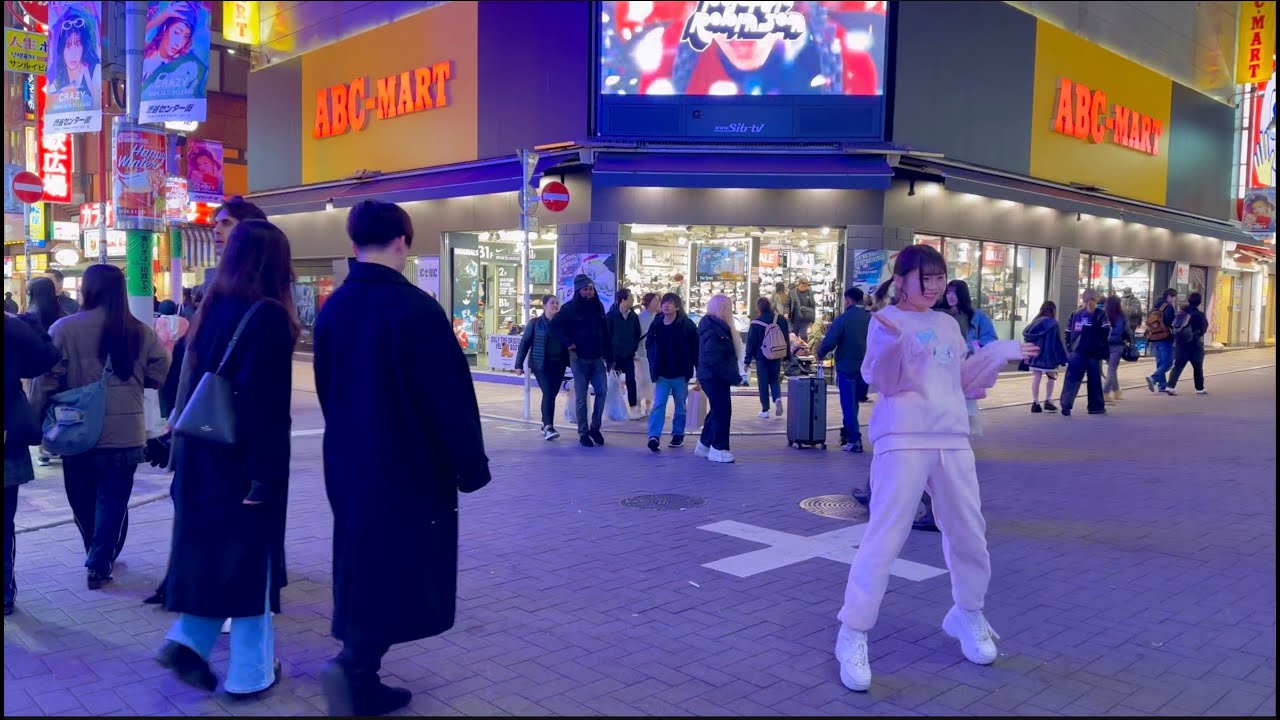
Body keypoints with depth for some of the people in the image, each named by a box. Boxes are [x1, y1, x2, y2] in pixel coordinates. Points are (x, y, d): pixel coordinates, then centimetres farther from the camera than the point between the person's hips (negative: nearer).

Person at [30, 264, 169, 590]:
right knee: (112, 502, 10)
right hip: (126, 435, 0)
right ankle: (99, 564, 10)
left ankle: (98, 557, 35)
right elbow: (160, 376, 2)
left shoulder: (64, 329, -9)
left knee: (84, 501, 19)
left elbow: (46, 381, -7)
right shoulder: (141, 332, -2)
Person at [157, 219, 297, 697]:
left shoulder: (212, 310, 7)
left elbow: (192, 383, 10)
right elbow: (265, 403, -21)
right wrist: (265, 473, -18)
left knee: (211, 549, 20)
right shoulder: (268, 317, -15)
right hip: (243, 460, -6)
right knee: (248, 556, 5)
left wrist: (184, 454, 15)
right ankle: (250, 672, 16)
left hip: (202, 456, 6)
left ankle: (188, 639, 13)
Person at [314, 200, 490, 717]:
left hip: (349, 465, 7)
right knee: (406, 574, 4)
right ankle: (353, 665, -11)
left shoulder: (332, 309, 5)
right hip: (411, 466, -7)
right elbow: (450, 396, -17)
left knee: (363, 570, 17)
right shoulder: (415, 307, -17)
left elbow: (327, 390, 14)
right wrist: (471, 464, -9)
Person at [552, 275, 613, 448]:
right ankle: (583, 434, 9)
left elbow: (605, 333, 8)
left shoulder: (598, 306, 7)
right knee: (581, 397, 1)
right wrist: (568, 343, -12)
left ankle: (595, 427, 14)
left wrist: (609, 356, 7)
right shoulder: (570, 308, -7)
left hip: (597, 358, 4)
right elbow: (555, 325, -8)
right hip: (579, 359, -4)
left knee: (602, 391, -3)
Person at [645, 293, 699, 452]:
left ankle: (678, 435, 23)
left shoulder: (687, 325, -11)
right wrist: (653, 366, 3)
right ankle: (654, 436, -13)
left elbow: (695, 348, -8)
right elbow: (649, 345, 11)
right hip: (662, 374, 2)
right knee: (658, 404, -7)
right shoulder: (656, 324, 0)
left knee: (680, 406, 11)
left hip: (680, 374, -2)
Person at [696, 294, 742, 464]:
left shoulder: (716, 326, 13)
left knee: (717, 410, 18)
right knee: (722, 411, -5)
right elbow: (715, 360, -26)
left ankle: (704, 445, 27)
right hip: (714, 377, -11)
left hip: (713, 377, 11)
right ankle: (718, 449, 3)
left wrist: (734, 374, 12)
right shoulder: (713, 331, -20)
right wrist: (734, 377, -23)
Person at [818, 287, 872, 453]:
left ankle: (855, 440, -3)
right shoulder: (870, 318, 2)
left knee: (848, 403, 1)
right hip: (864, 367, 5)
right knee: (853, 402, 19)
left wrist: (820, 354, 0)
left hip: (847, 366, -5)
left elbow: (829, 341, -17)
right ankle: (847, 433, 27)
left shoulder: (843, 318, -12)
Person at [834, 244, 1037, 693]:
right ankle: (853, 635, 0)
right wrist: (891, 345, -32)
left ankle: (967, 614, 38)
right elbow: (880, 379, -14)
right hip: (903, 441, -6)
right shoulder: (887, 320, -4)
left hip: (952, 440, 7)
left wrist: (1000, 353, 16)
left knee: (968, 532, 15)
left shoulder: (948, 325, 15)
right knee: (885, 538, -8)